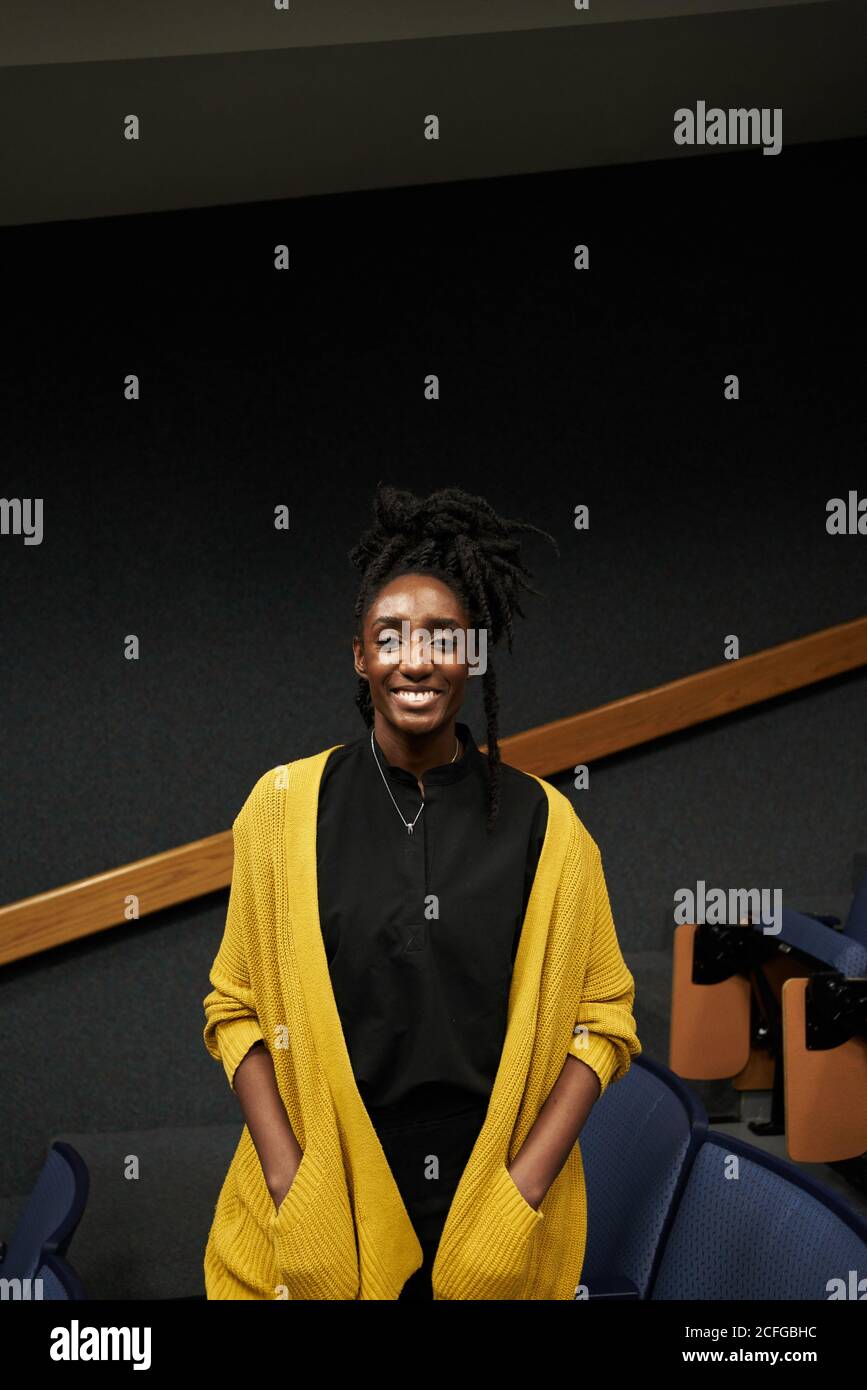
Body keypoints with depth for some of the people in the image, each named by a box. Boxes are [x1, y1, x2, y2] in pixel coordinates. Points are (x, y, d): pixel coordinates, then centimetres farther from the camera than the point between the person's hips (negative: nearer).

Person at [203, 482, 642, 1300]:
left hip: (497, 1222, 1)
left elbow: (603, 1016, 1)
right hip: (319, 1221, 0)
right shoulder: (287, 807, -2)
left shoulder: (542, 823, -2)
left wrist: (528, 1180, -9)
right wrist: (287, 1181, -10)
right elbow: (237, 1007, 0)